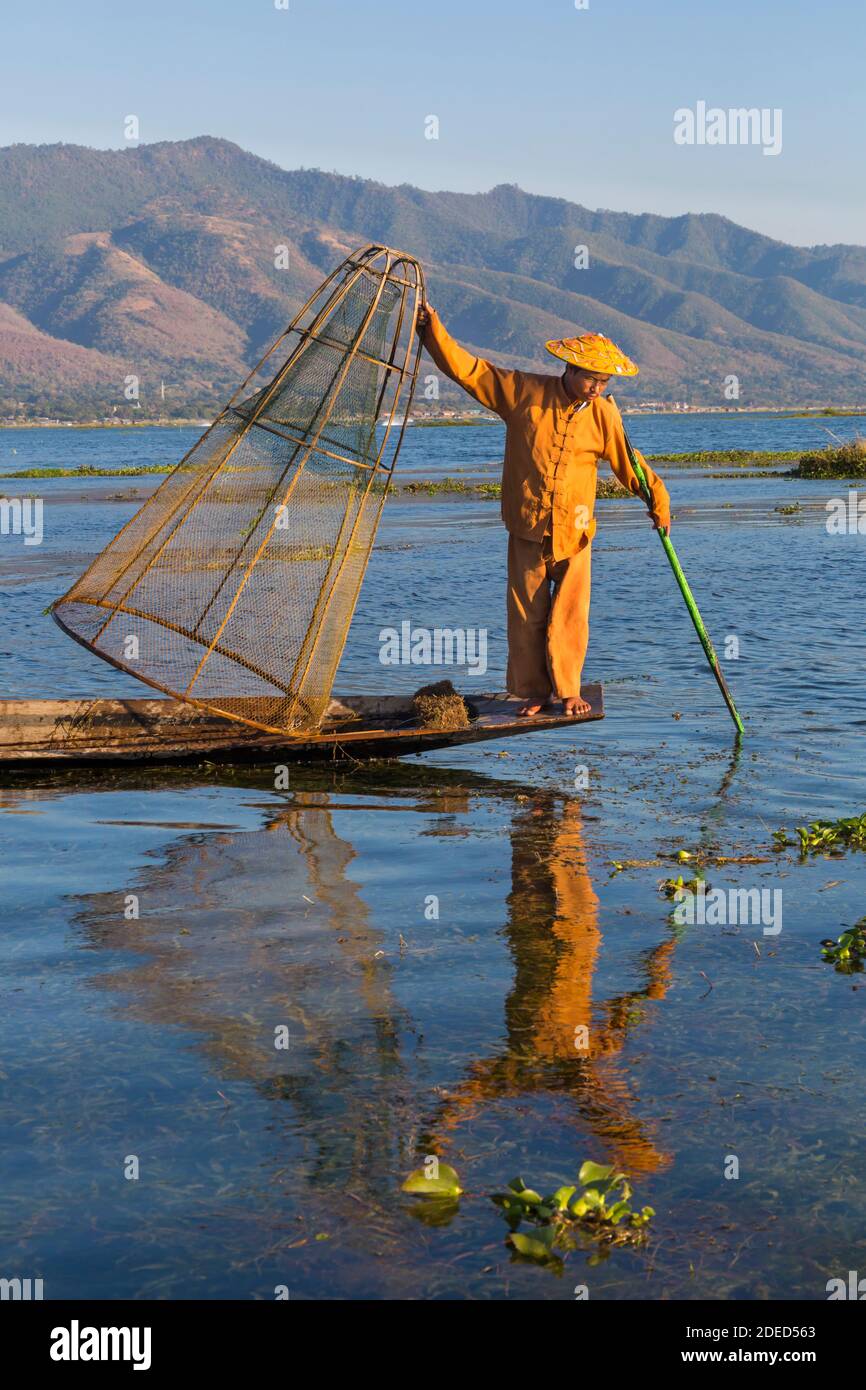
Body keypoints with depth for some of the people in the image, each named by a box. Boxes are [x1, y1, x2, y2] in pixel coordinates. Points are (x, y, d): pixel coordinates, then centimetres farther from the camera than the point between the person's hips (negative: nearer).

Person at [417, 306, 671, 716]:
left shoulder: (603, 414, -1)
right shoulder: (524, 392, -4)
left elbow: (629, 463, 9)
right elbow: (469, 370, 0)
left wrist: (658, 502, 11)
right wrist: (433, 330, -4)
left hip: (574, 532, 0)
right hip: (527, 529, 0)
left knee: (570, 617, 1)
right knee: (527, 616, 6)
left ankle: (567, 690, 16)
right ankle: (533, 691, 18)